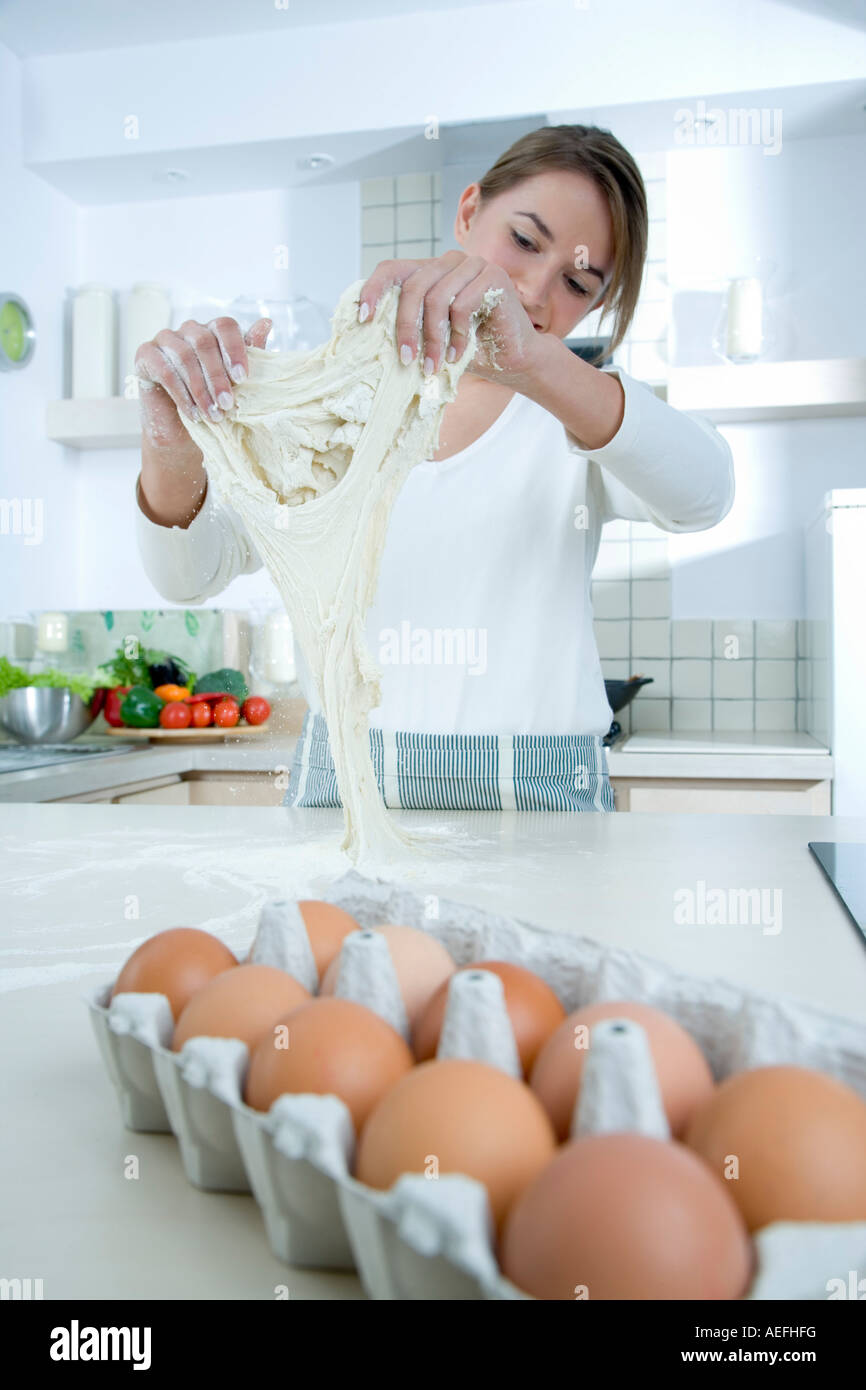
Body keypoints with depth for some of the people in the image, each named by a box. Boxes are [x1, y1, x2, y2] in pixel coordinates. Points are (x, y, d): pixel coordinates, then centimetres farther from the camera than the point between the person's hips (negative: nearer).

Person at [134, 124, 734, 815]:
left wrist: (531, 362, -33)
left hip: (535, 792, 0)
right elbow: (190, 574, 0)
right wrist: (174, 452, -23)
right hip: (339, 783, 1)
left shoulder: (581, 410, 7)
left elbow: (703, 491, -16)